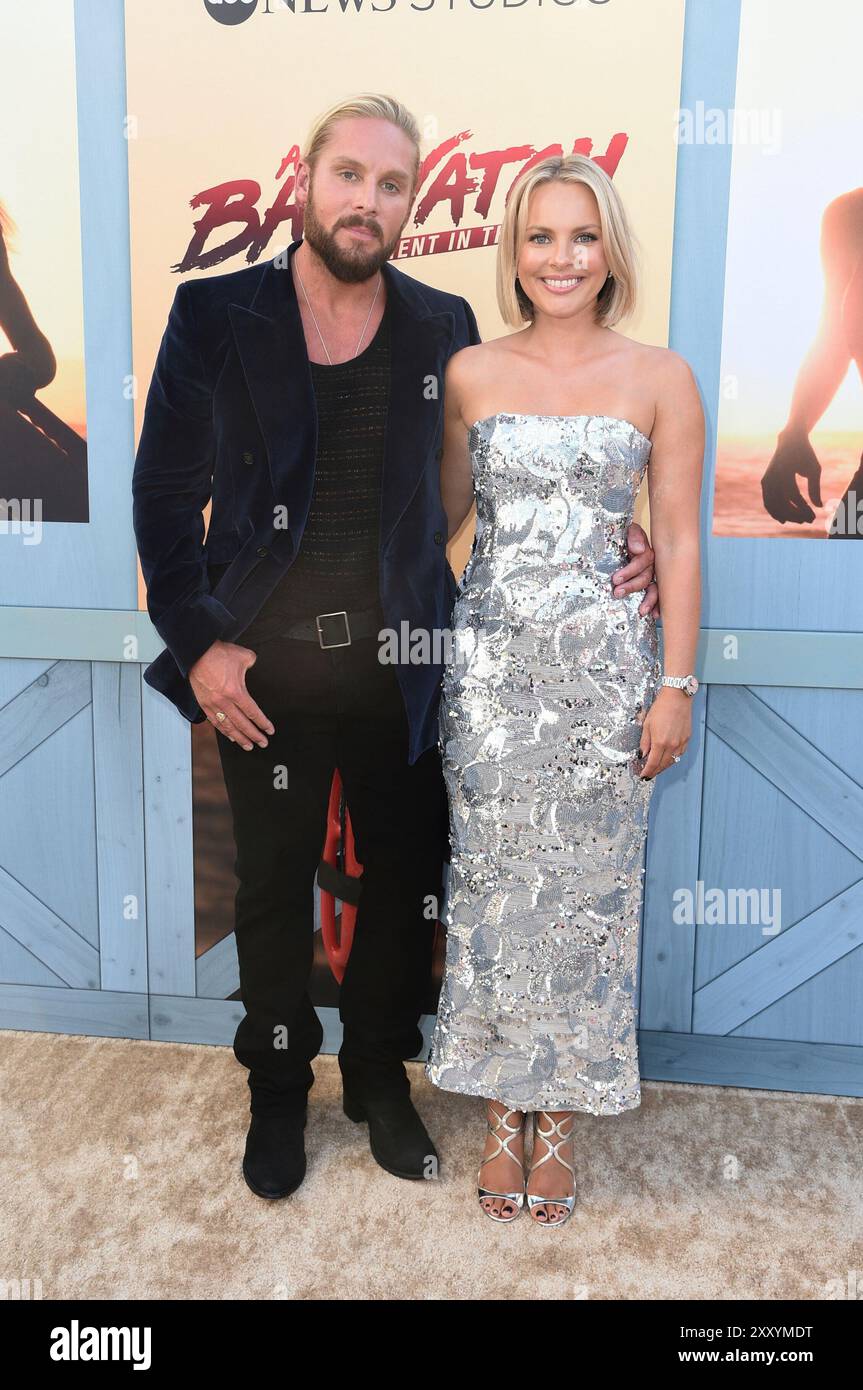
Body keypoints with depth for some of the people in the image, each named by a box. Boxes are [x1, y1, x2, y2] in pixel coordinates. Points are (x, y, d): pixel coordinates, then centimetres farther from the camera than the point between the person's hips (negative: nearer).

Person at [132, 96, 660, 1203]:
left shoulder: (445, 329, 2)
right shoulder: (214, 314, -1)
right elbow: (165, 490, 1)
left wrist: (608, 544, -5)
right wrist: (195, 641, -5)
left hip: (402, 665, 2)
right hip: (262, 666, -1)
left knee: (404, 879, 13)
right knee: (273, 884, 14)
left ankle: (380, 1077, 39)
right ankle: (278, 1089, 38)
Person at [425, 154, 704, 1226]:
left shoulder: (660, 379, 1)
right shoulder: (470, 373, 6)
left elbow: (677, 543, 0)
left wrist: (676, 685, -3)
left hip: (606, 667, -1)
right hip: (490, 663, 1)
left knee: (585, 884, 6)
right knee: (494, 879, 6)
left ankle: (561, 1110, 26)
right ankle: (502, 1106, 26)